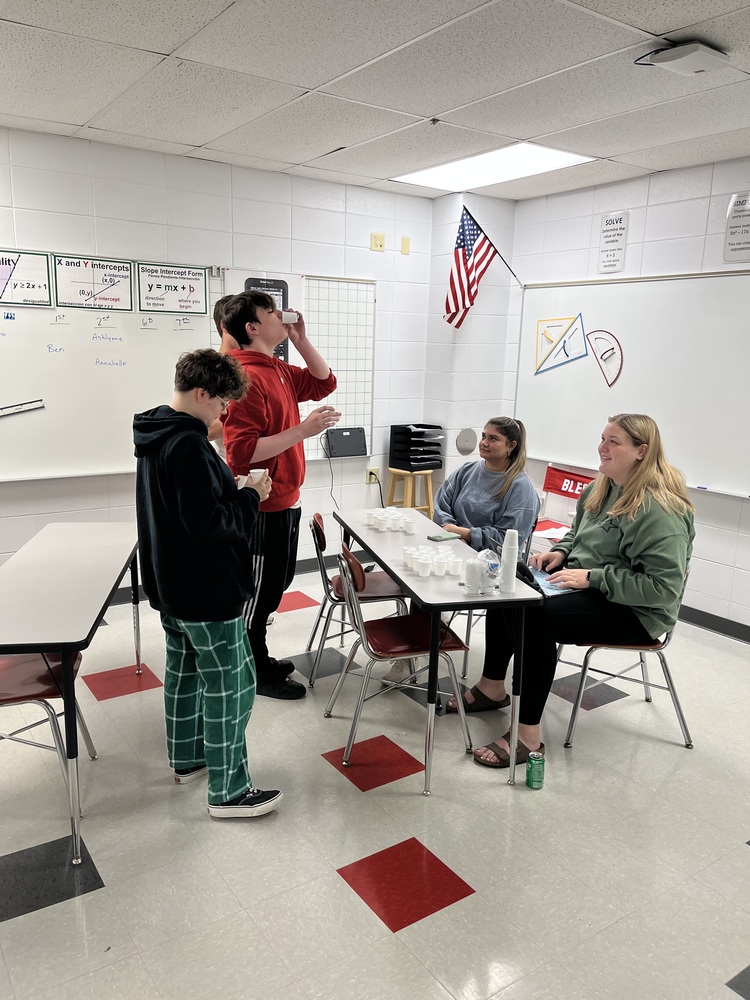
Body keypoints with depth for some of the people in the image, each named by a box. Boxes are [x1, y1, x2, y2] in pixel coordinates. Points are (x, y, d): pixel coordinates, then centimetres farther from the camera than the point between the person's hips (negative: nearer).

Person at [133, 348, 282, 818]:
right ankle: (229, 791, 12)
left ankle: (187, 757, 40)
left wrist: (234, 489, 5)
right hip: (205, 589, -10)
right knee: (231, 685, 1)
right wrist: (252, 496, -14)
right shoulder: (187, 446, -25)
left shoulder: (155, 435, 7)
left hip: (170, 584, 11)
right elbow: (208, 524, -27)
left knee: (185, 670, 22)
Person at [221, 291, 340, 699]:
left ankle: (259, 658, 36)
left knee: (274, 585, 20)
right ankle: (255, 673, 22)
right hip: (264, 508, -10)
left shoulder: (278, 370, 9)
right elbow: (243, 451, -28)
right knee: (259, 589, 5)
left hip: (285, 501, 10)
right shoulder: (247, 378, -21)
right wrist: (303, 430, -27)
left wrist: (301, 340, 6)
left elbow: (323, 383, 20)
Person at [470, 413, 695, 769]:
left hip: (635, 611, -9)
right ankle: (492, 684, 12)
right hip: (586, 587, 9)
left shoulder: (660, 510, -22)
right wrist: (560, 552, 1)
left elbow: (663, 588, -27)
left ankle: (528, 736, -20)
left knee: (535, 614, -30)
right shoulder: (601, 488, 5)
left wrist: (591, 578, -27)